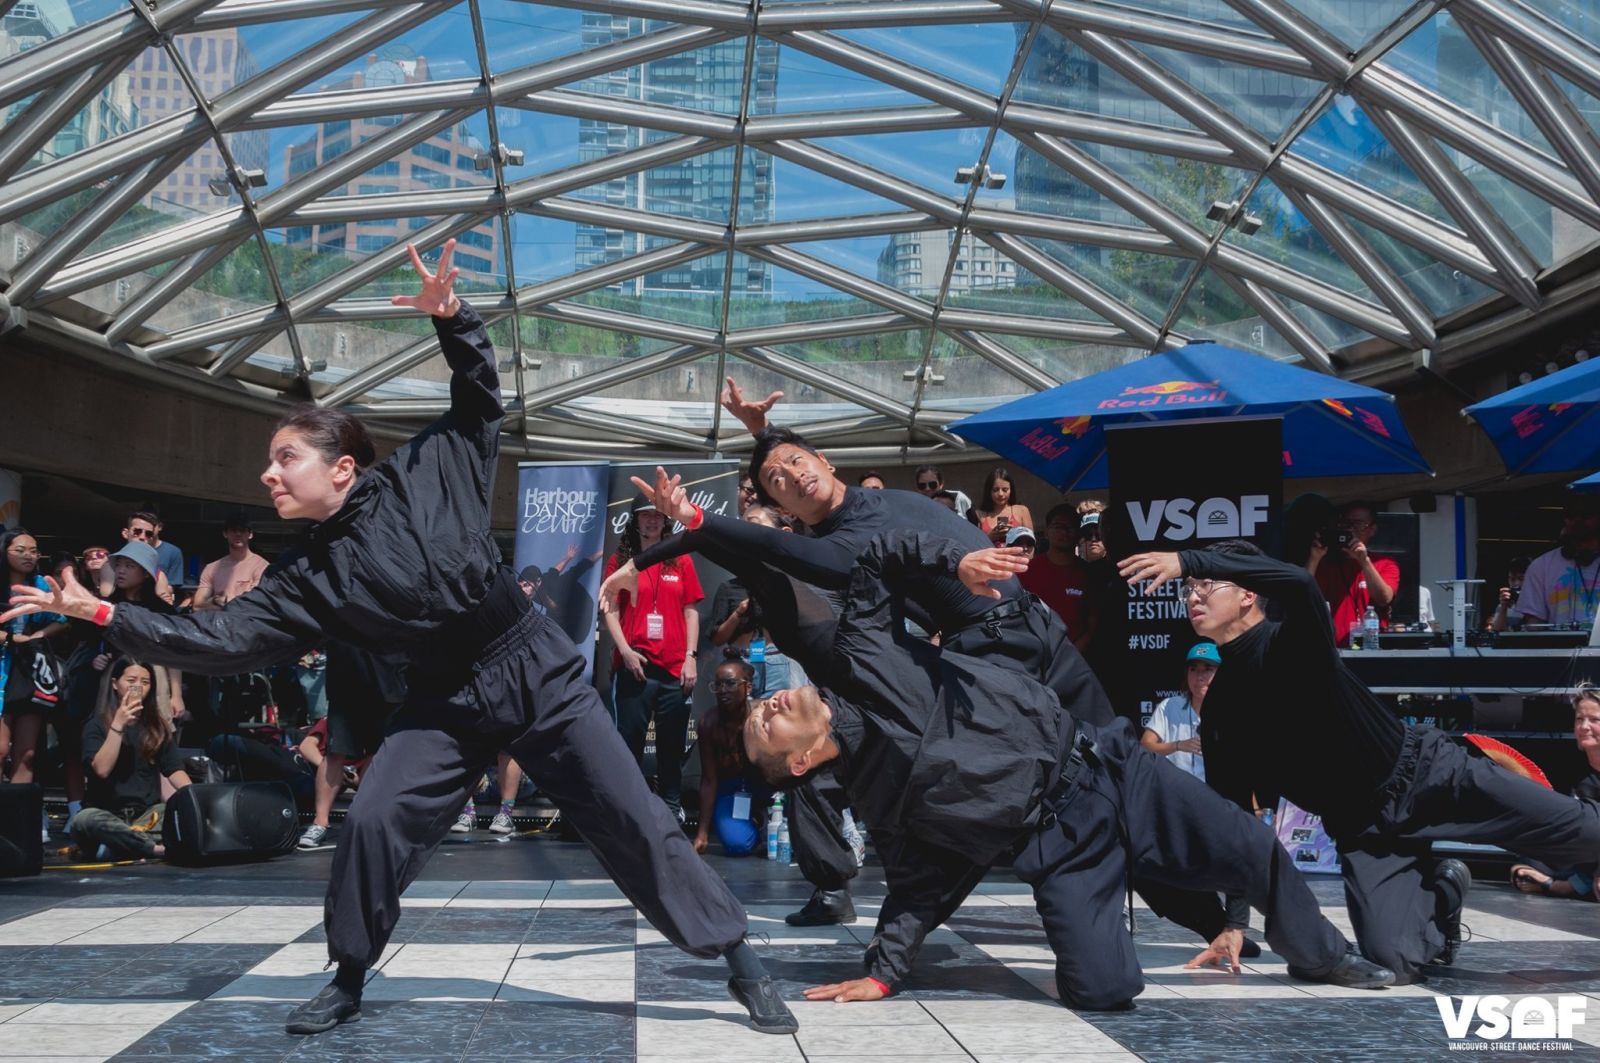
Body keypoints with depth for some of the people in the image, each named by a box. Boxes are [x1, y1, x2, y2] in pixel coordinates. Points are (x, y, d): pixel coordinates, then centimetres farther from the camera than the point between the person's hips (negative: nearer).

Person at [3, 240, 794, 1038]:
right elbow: (223, 638, -2)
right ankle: (348, 980, 16)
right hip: (449, 704, 3)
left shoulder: (426, 473, -5)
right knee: (372, 824, -8)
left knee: (628, 818, -4)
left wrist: (451, 319, -12)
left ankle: (739, 961, 4)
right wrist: (105, 615, -5)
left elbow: (479, 400, 2)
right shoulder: (306, 575, 2)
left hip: (538, 672, -3)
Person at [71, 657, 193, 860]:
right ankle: (158, 847, -40)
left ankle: (122, 844, -38)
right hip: (107, 813, -2)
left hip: (148, 813, 3)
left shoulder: (157, 725, 13)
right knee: (84, 820, -38)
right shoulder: (97, 725, 4)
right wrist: (118, 725, -16)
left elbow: (175, 770, 5)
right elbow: (102, 770, -12)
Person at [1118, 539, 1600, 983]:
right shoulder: (1219, 709, 3)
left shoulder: (1294, 643, -12)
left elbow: (1300, 584, -37)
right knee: (1395, 961, -17)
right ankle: (1439, 895, 14)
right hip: (1364, 830, 4)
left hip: (1428, 774, -4)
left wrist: (1191, 560, -40)